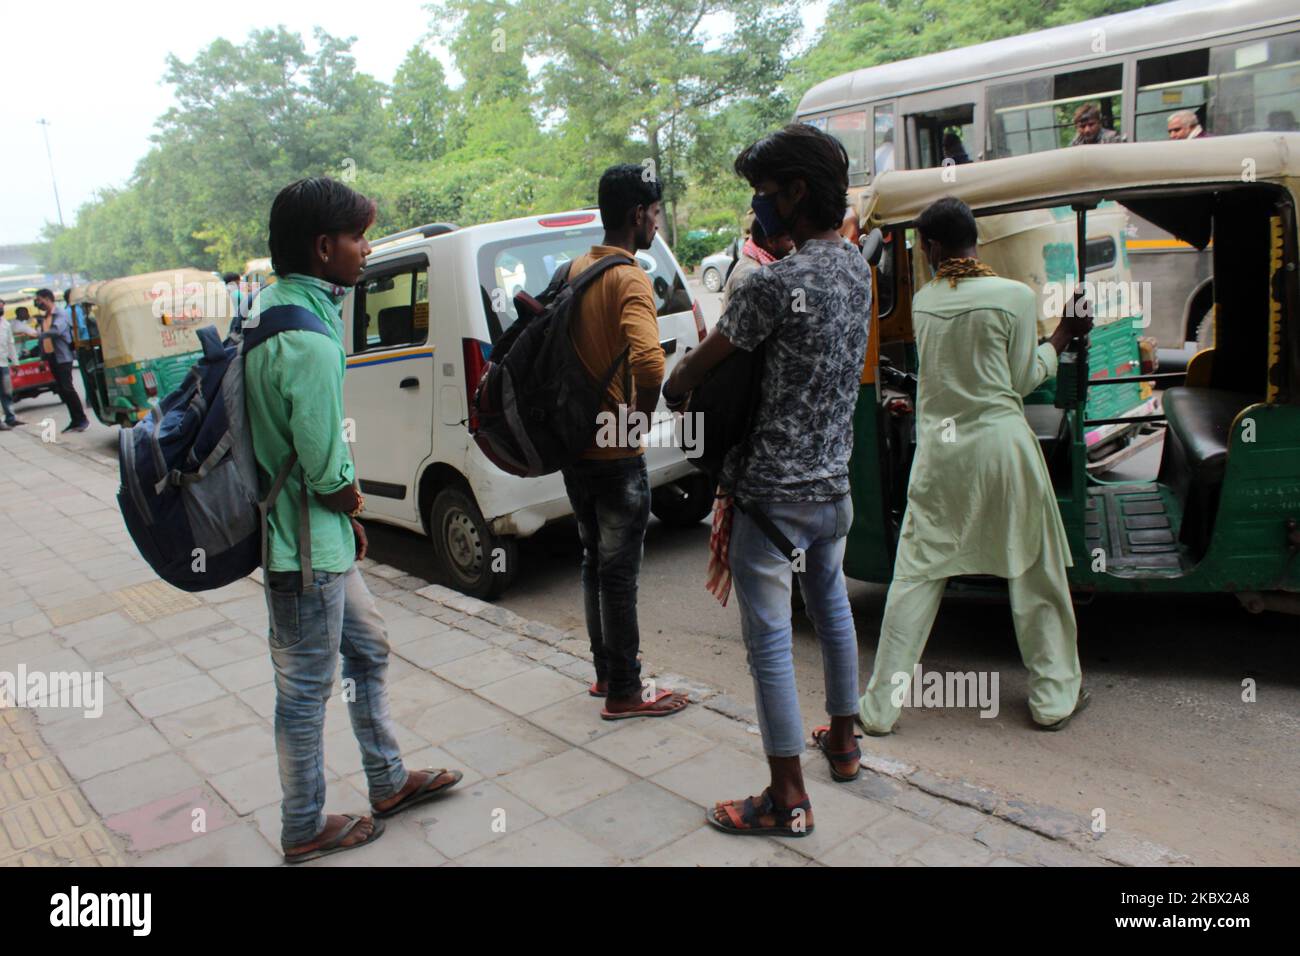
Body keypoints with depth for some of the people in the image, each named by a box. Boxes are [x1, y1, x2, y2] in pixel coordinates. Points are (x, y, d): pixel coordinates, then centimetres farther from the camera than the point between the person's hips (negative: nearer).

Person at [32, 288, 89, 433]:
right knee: (61, 390, 7)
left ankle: (82, 419, -4)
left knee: (67, 388, -10)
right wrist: (43, 357, 15)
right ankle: (76, 420, 11)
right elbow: (43, 337, 18)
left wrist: (44, 334, -40)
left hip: (62, 357, -8)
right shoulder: (44, 317, 16)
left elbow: (56, 330, -27)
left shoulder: (60, 314, -8)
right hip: (51, 358, 8)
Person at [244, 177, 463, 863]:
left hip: (320, 534, 10)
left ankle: (388, 783, 38)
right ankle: (305, 830, 28)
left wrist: (346, 514, 9)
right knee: (306, 689, 7)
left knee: (368, 649, 22)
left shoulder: (274, 307, 6)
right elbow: (328, 475, -26)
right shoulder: (309, 341, -26)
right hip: (304, 547, -10)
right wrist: (353, 500, -2)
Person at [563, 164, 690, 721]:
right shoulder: (630, 279, -18)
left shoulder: (574, 270, 9)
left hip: (575, 443, 8)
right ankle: (624, 693, 14)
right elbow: (648, 361, -35)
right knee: (620, 574, 2)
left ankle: (605, 672, 32)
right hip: (615, 452, -8)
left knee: (595, 563, 19)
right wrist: (642, 416, -18)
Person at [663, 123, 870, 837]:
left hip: (775, 492, -9)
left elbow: (693, 369, -12)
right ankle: (843, 740, 42)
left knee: (768, 639, 2)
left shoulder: (776, 283, -22)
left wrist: (674, 392, 10)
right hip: (834, 480, 9)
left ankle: (788, 799, 13)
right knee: (830, 605, 24)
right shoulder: (857, 268, 6)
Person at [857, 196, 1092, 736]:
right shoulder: (1014, 297, -6)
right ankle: (1054, 697, 25)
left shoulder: (922, 301, 3)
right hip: (1001, 442, -2)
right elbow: (1020, 381, 0)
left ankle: (880, 706, 10)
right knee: (1035, 573, 13)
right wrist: (1062, 335, 13)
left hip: (938, 449, 2)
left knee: (915, 575, 7)